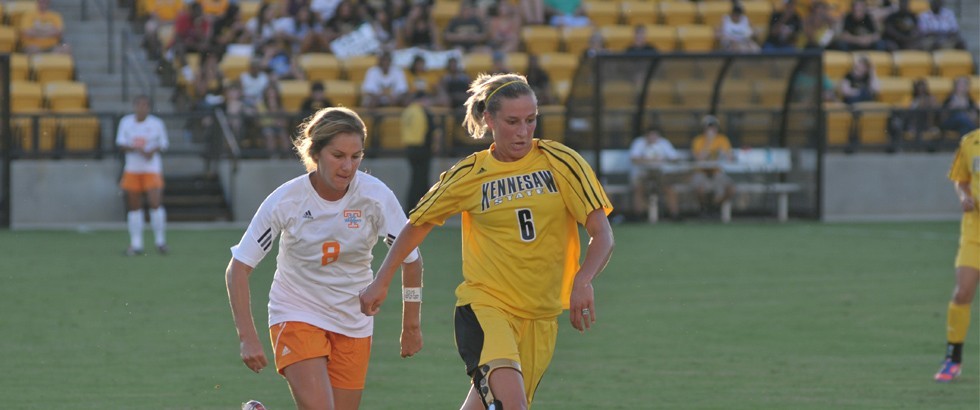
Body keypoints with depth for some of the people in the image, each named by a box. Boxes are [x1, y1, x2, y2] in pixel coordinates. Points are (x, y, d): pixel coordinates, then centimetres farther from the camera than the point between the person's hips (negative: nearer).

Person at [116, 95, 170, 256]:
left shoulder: (156, 123, -3)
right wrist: (135, 149, -20)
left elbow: (163, 144, 5)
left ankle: (160, 241, 2)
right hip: (132, 169, 2)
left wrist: (153, 151, -16)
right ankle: (136, 244, 12)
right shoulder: (126, 122, 0)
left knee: (155, 203, -14)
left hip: (152, 169, -2)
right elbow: (120, 145, -2)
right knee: (134, 207, 4)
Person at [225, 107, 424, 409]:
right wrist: (247, 338, -17)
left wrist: (411, 327, 2)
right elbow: (238, 270, -12)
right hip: (296, 315, -3)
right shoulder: (285, 200, -17)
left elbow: (410, 260, -1)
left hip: (354, 325, 3)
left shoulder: (376, 196, -14)